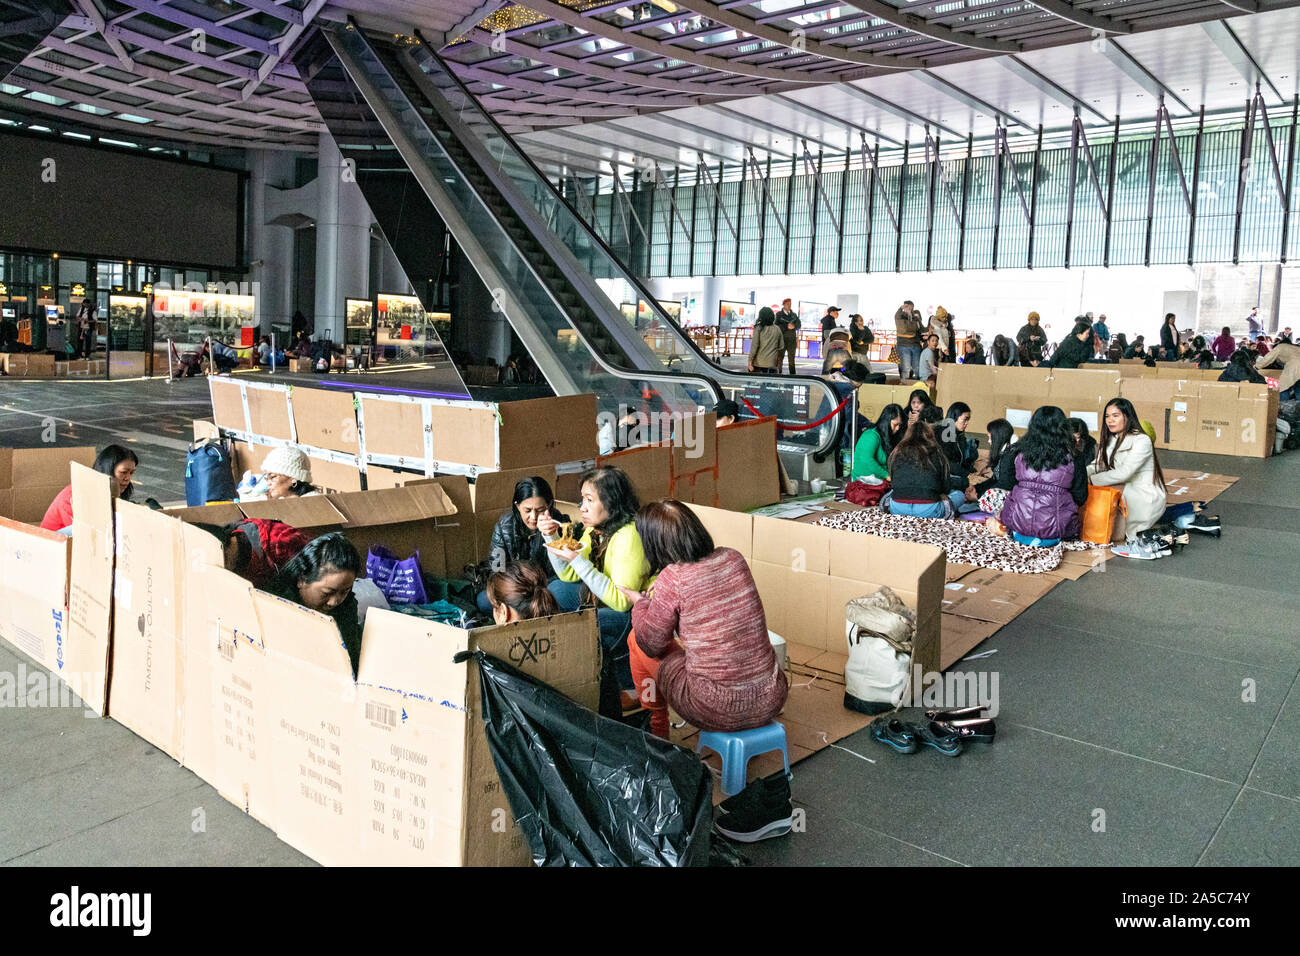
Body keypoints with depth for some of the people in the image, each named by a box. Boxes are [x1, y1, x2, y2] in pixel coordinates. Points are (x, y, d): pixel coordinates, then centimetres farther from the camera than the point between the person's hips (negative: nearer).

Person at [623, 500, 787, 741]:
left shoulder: (672, 579, -16)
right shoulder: (734, 558, 0)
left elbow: (652, 645, -2)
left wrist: (640, 603, 16)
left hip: (719, 712, -5)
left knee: (636, 640, 17)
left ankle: (656, 728, 35)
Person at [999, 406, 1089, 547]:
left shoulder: (1021, 450, 1)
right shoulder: (1073, 456, -3)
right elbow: (1080, 496, 2)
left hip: (1018, 522, 1)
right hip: (1055, 526, 0)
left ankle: (1020, 534, 12)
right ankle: (1051, 537, 8)